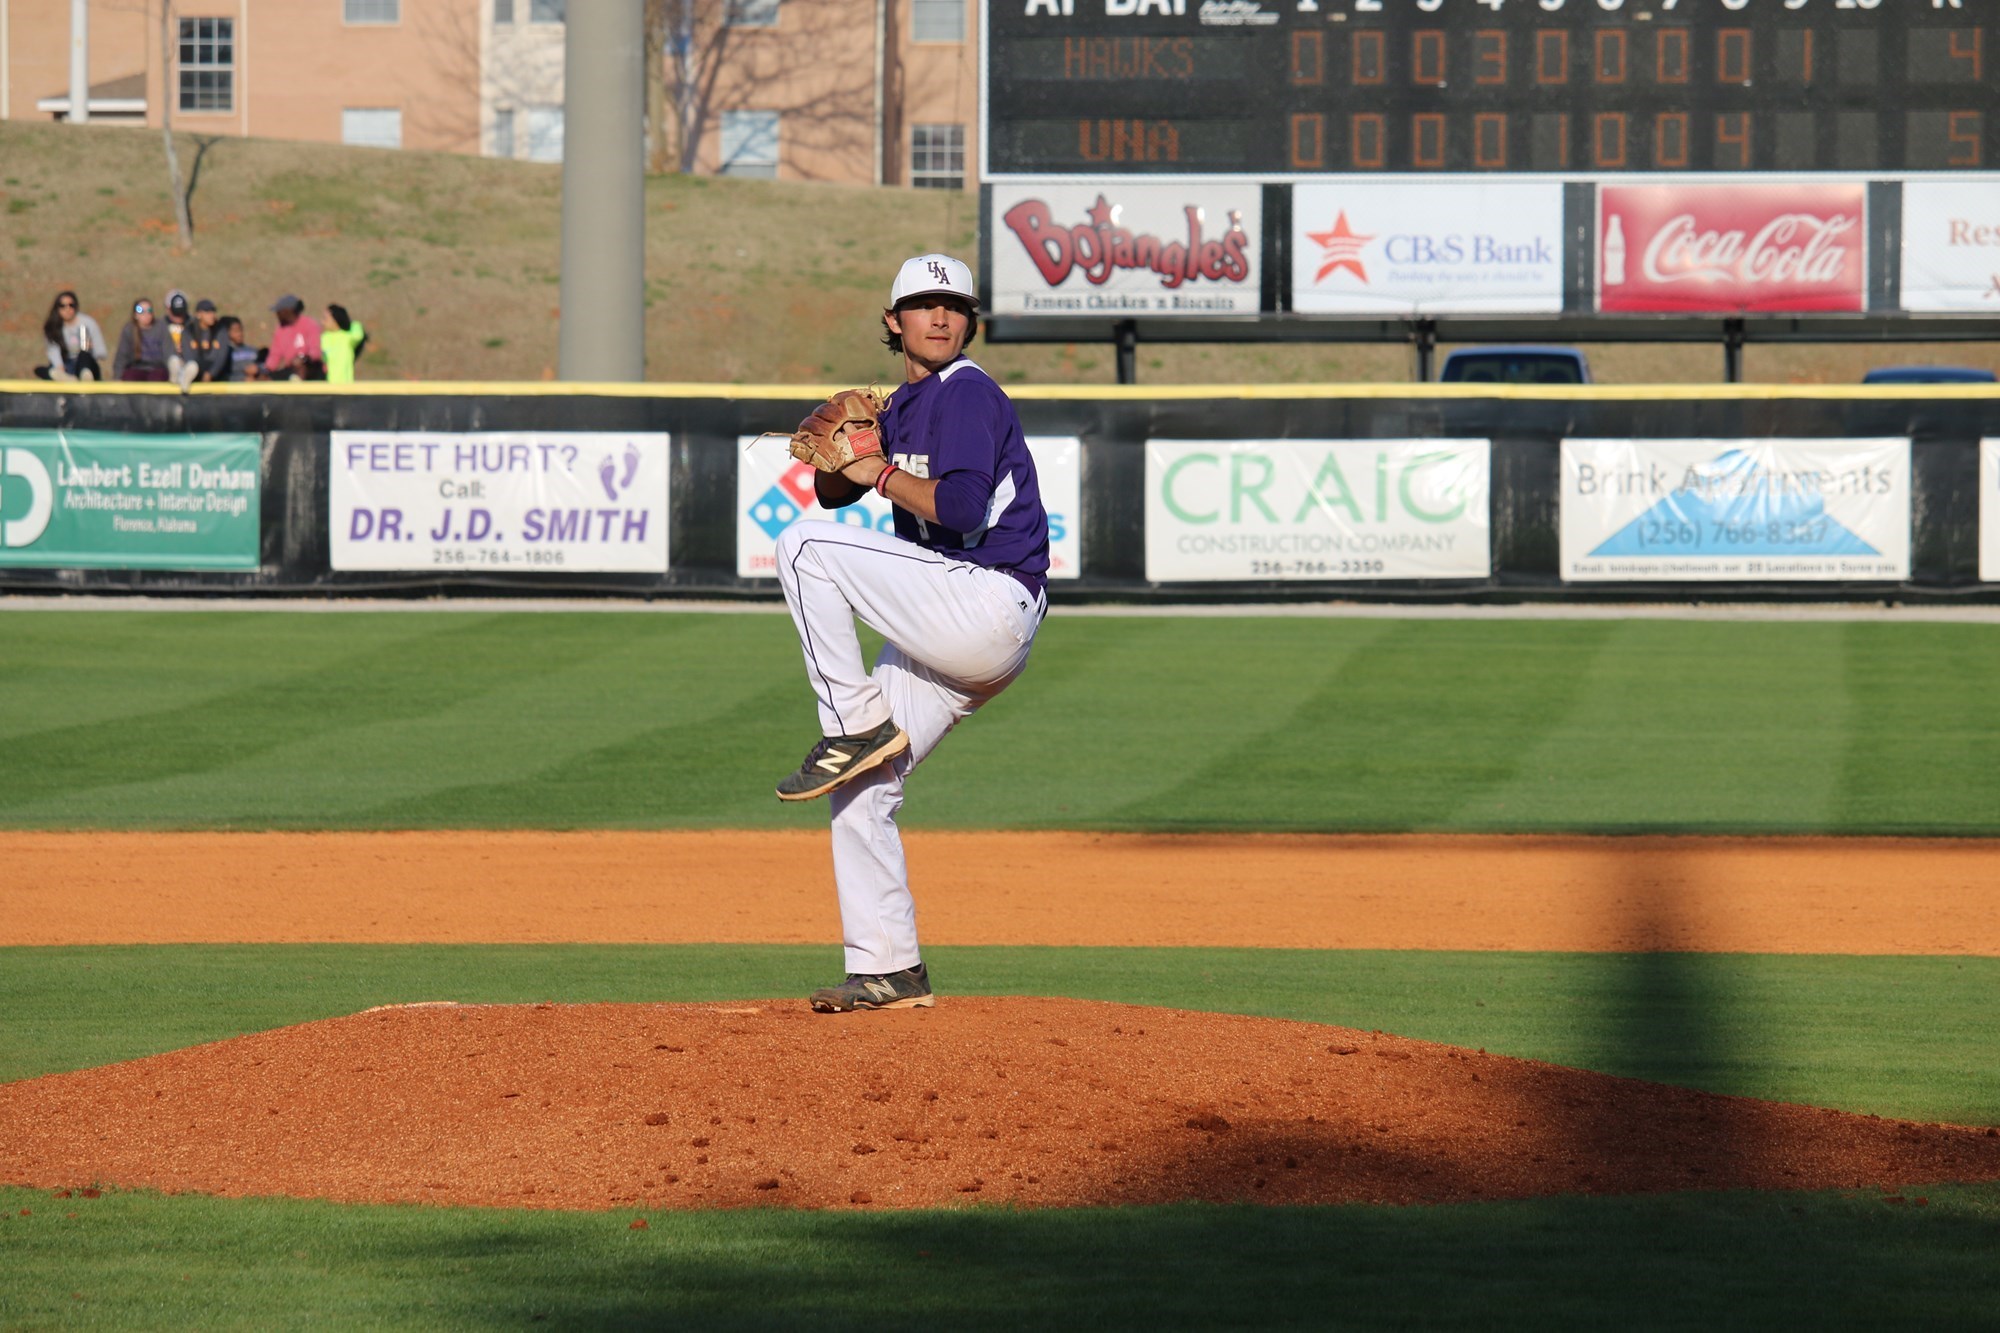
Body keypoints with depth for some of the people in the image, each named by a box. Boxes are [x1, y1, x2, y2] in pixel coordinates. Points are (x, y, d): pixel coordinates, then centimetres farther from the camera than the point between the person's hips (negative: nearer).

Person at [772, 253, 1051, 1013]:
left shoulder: (966, 394, -8)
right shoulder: (902, 407, 21)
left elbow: (960, 506, -22)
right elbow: (833, 493, 22)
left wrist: (880, 471, -11)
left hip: (990, 603, -9)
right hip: (952, 635, 9)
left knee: (804, 549, -17)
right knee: (861, 790, 6)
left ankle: (857, 724, -14)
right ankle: (888, 972, 8)